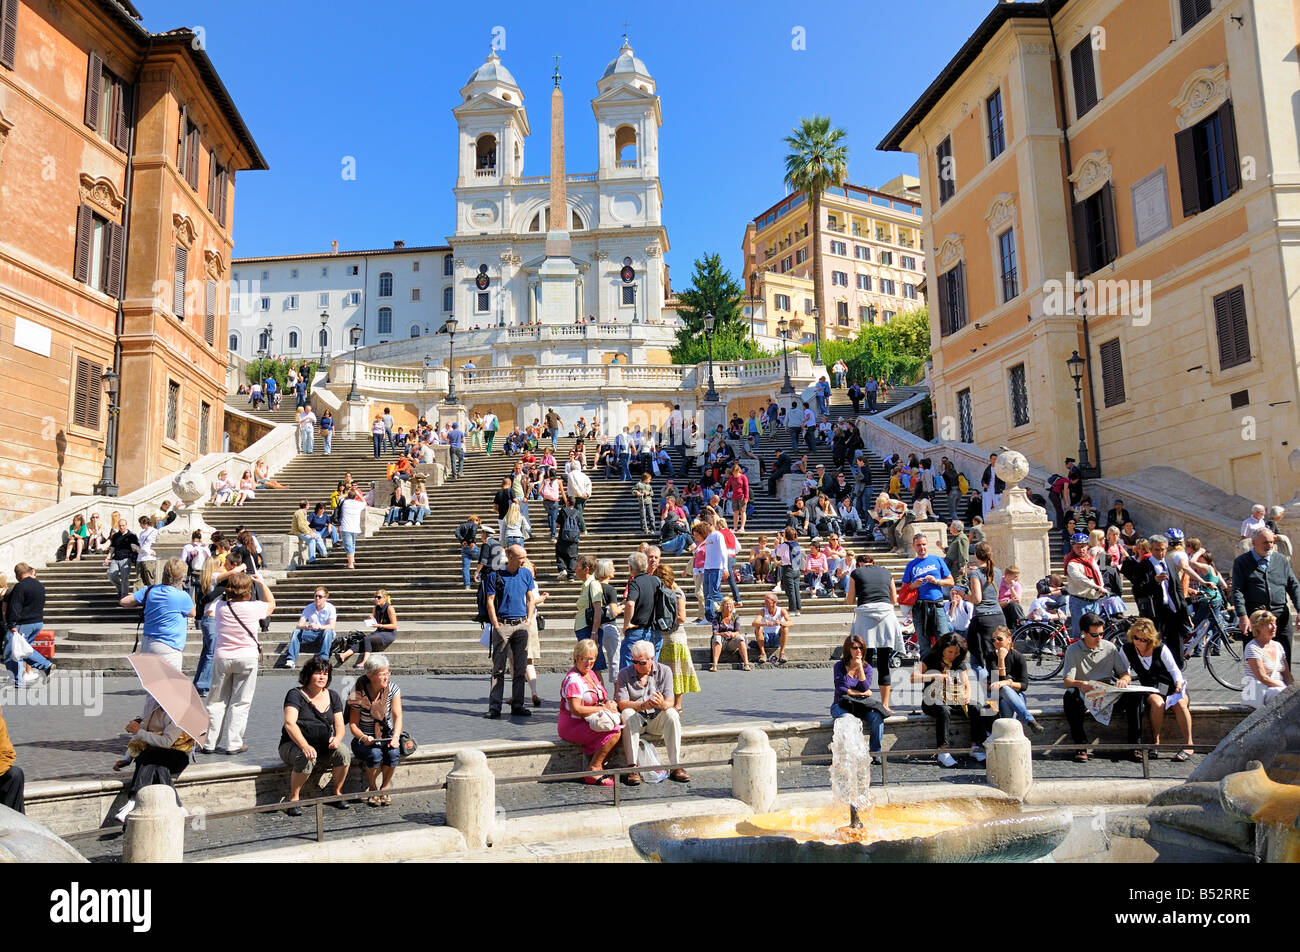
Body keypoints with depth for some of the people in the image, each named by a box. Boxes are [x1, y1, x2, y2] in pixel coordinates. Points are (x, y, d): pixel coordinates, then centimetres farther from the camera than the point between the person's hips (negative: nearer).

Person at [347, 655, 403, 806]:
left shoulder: (393, 688, -5)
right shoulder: (359, 694, -12)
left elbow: (397, 716, -11)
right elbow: (353, 724, -8)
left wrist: (395, 737, -29)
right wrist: (363, 738, -29)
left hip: (386, 737, 2)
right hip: (364, 740, -2)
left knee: (394, 752, -30)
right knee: (375, 754, -33)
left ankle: (384, 789, -6)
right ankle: (372, 790, -7)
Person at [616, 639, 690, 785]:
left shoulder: (664, 671, 1)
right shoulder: (624, 674, -1)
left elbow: (670, 702, -9)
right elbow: (622, 703, -13)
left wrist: (662, 704, -34)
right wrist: (643, 705, -31)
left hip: (656, 721, 1)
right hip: (635, 721, -1)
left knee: (671, 713, -29)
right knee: (628, 713, -33)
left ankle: (675, 766, -28)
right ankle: (632, 767, -35)